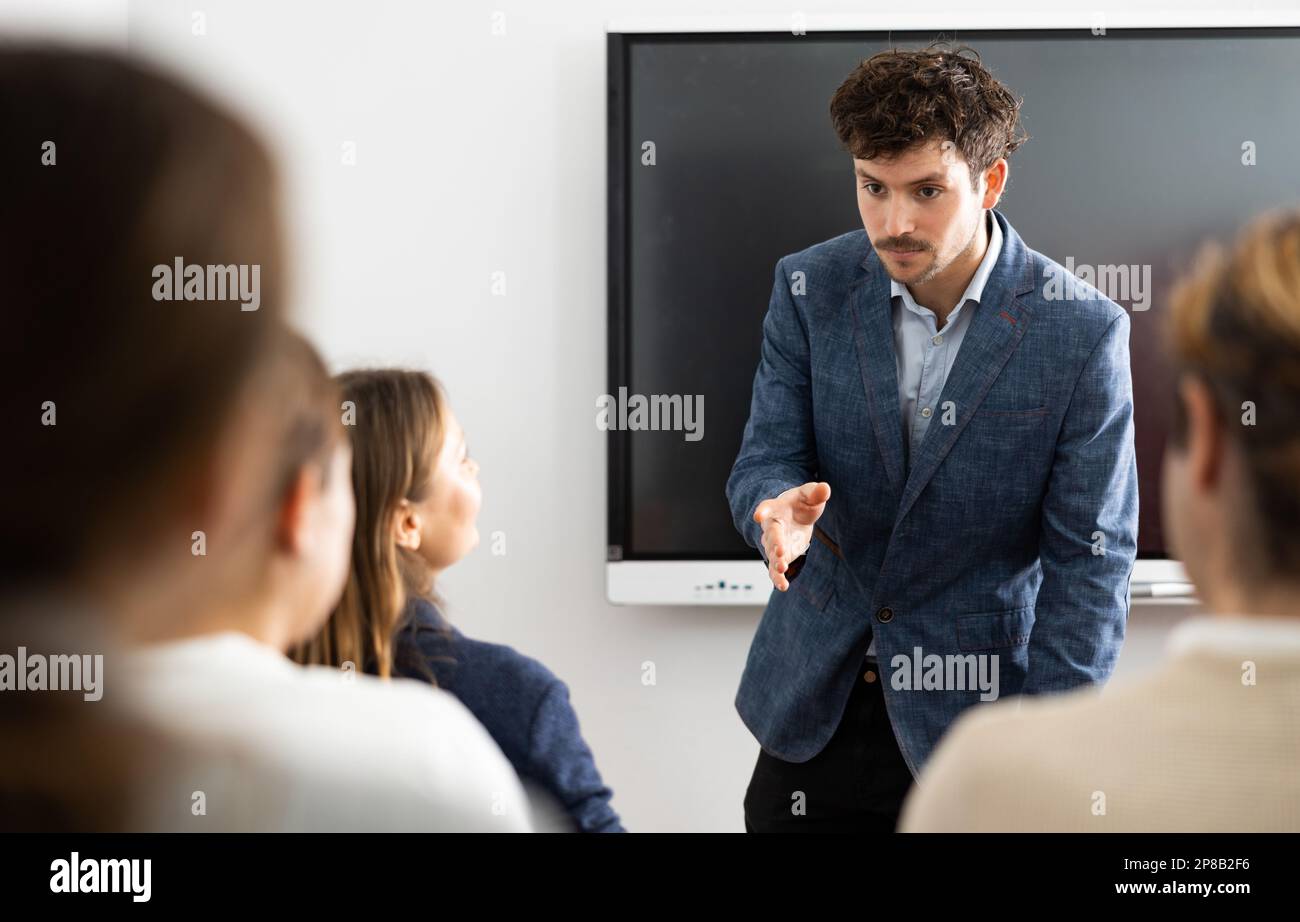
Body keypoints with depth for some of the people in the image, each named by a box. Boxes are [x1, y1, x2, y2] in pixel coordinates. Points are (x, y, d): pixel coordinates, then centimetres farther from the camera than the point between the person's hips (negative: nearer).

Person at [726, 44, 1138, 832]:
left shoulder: (1082, 331, -13)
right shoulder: (809, 288, -4)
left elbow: (1090, 560, -11)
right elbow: (765, 457, -2)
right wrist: (780, 510, -27)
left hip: (972, 715, -3)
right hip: (810, 706, 3)